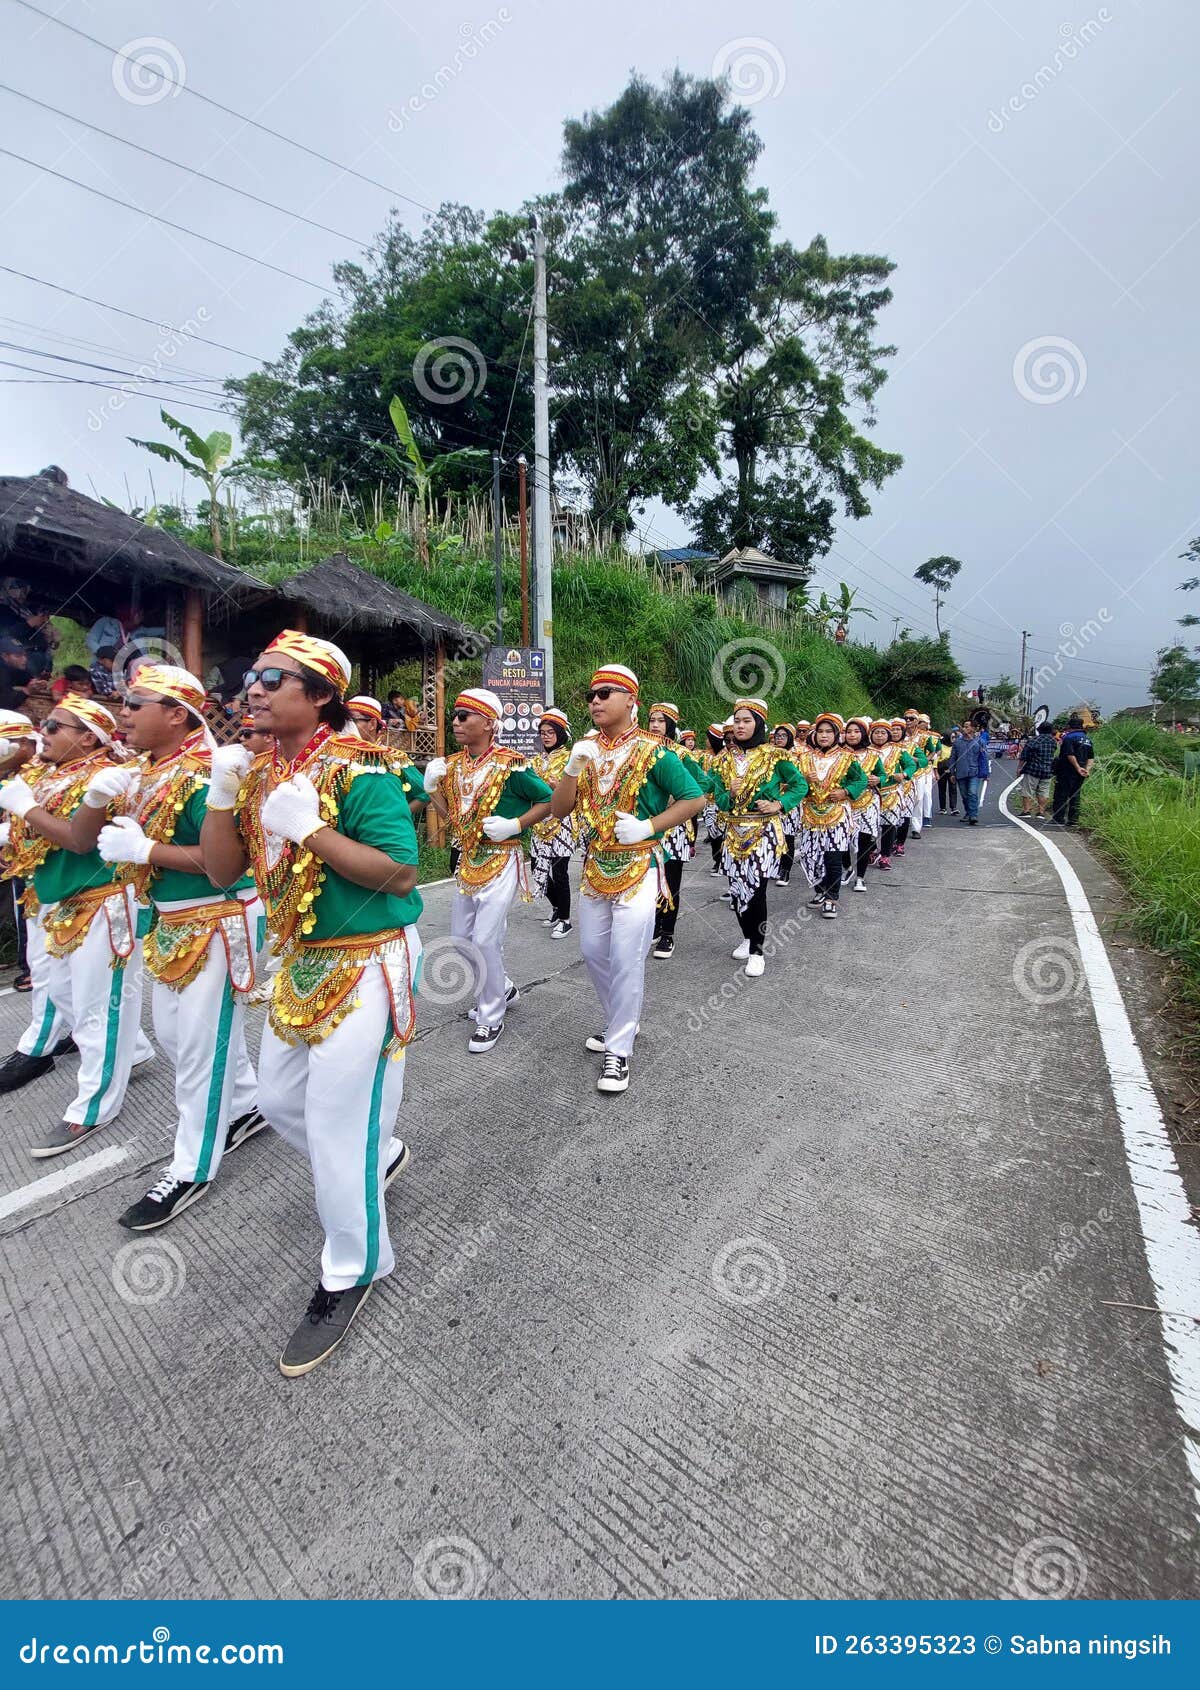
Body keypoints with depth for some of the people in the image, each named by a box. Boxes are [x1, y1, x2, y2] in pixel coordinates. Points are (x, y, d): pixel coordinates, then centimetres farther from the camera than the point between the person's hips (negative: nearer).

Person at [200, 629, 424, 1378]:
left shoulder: (358, 770, -17)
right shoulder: (262, 771, 6)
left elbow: (402, 873, -23)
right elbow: (222, 872, 5)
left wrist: (311, 827, -26)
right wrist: (223, 793, -9)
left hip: (366, 964, -9)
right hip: (301, 961, 9)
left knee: (338, 1125, 0)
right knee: (279, 1100, 22)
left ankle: (354, 1268, 25)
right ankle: (380, 1155, 48)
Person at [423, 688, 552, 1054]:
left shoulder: (510, 764, -13)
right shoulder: (454, 763, 7)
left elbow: (549, 800, -8)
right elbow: (451, 814, 11)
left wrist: (515, 824, -19)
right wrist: (432, 787, -4)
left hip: (500, 860, -8)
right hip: (468, 858, 8)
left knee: (485, 939, -9)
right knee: (459, 938, 14)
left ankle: (491, 1018, 10)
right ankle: (503, 989, 36)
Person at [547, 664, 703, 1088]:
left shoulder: (652, 750, -9)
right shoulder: (586, 750, 7)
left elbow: (695, 799, -9)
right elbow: (558, 809, 2)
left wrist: (649, 826, -19)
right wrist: (572, 767, -13)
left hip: (638, 868, -6)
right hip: (594, 866, 7)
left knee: (626, 959, -6)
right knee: (593, 952, 15)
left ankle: (619, 1050, 9)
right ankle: (620, 1021, 36)